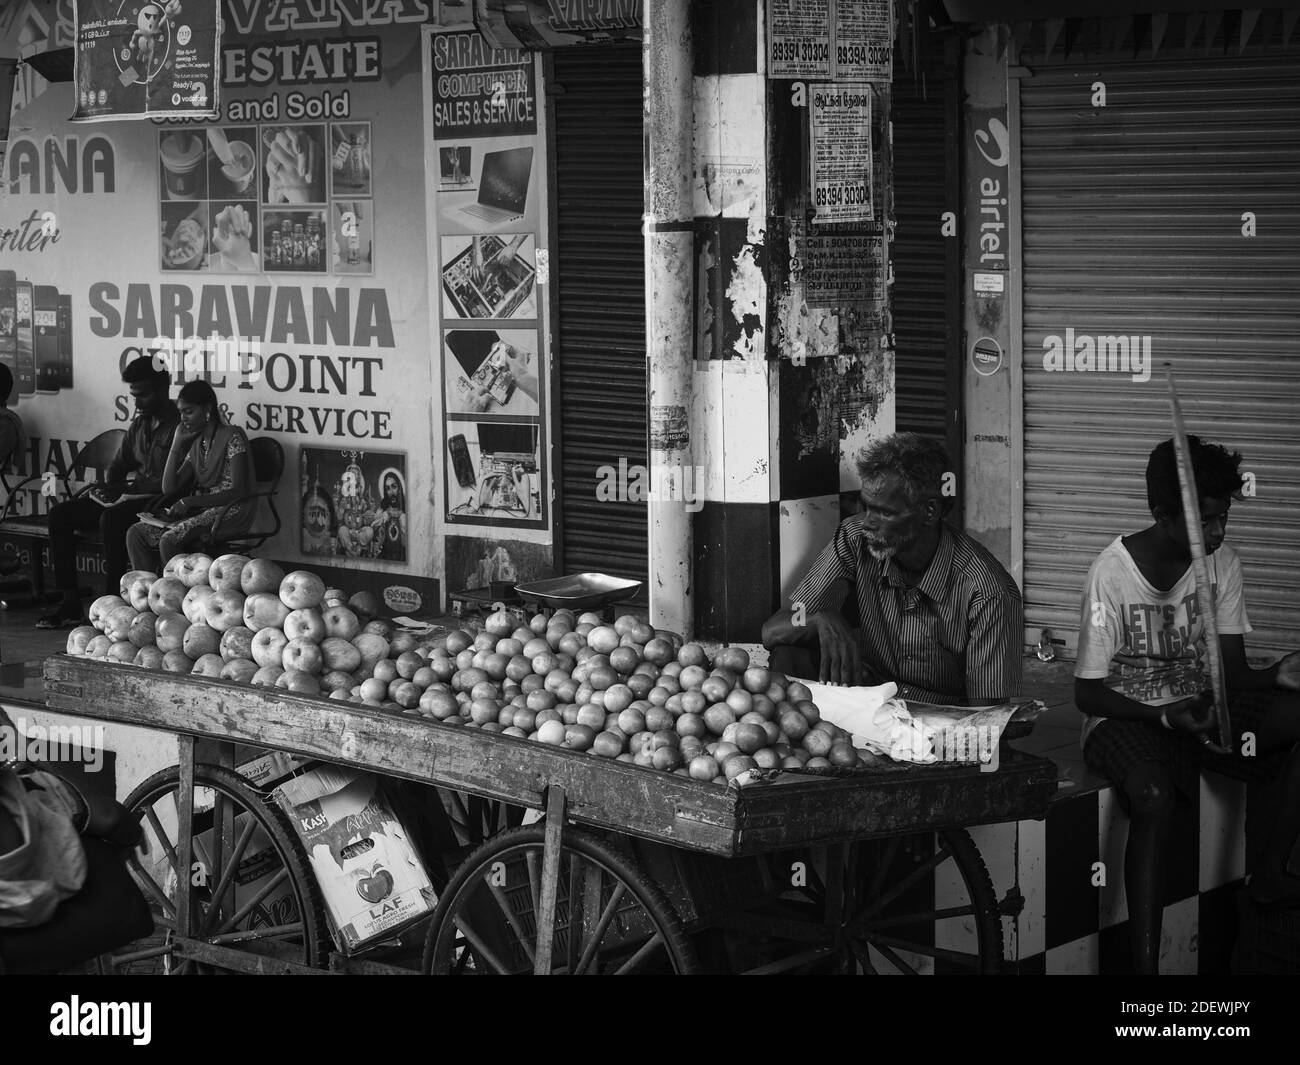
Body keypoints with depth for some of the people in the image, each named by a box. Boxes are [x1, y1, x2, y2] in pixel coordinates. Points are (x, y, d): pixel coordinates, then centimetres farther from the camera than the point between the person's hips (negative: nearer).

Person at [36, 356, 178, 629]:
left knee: (112, 518, -36)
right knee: (60, 514, -4)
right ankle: (69, 603, -9)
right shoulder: (139, 424, 17)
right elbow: (119, 465, 23)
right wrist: (110, 487, 0)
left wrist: (128, 487, -19)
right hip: (132, 496, 9)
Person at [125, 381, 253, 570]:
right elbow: (169, 489, 11)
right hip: (200, 511, 8)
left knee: (168, 541, -31)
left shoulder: (232, 437, -9)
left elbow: (239, 492, -17)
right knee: (136, 534, -8)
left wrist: (189, 501, -19)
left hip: (229, 512, -8)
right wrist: (177, 443, 6)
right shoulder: (195, 443, 16)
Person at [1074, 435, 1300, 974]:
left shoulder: (1222, 561, -2)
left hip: (1197, 703, 6)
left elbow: (1231, 670, -2)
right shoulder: (1111, 574, -17)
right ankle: (1144, 961, -33)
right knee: (1154, 795, -38)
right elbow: (1088, 692, -13)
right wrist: (1165, 716, -27)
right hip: (1124, 714, -5)